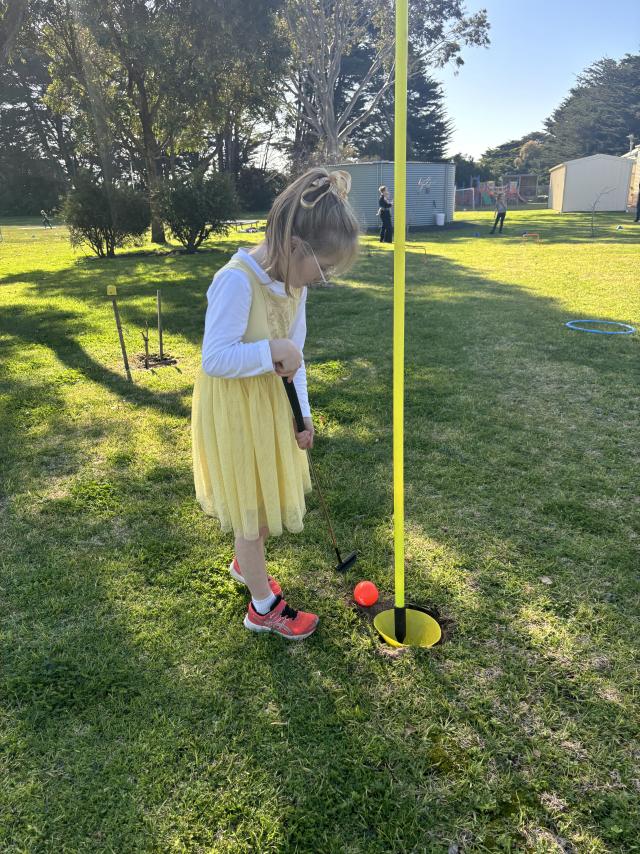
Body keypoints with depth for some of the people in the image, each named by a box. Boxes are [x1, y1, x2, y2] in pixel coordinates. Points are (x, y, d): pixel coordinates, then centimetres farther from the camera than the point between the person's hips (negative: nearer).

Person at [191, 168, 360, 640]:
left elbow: (293, 354, 4)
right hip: (235, 412, -7)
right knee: (252, 509, 9)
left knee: (272, 499, 22)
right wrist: (273, 350, -30)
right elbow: (215, 359, -29)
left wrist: (302, 414, 0)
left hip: (272, 404, 8)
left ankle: (246, 564, 51)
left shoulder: (295, 282, -2)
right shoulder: (237, 281, -28)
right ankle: (263, 605, 30)